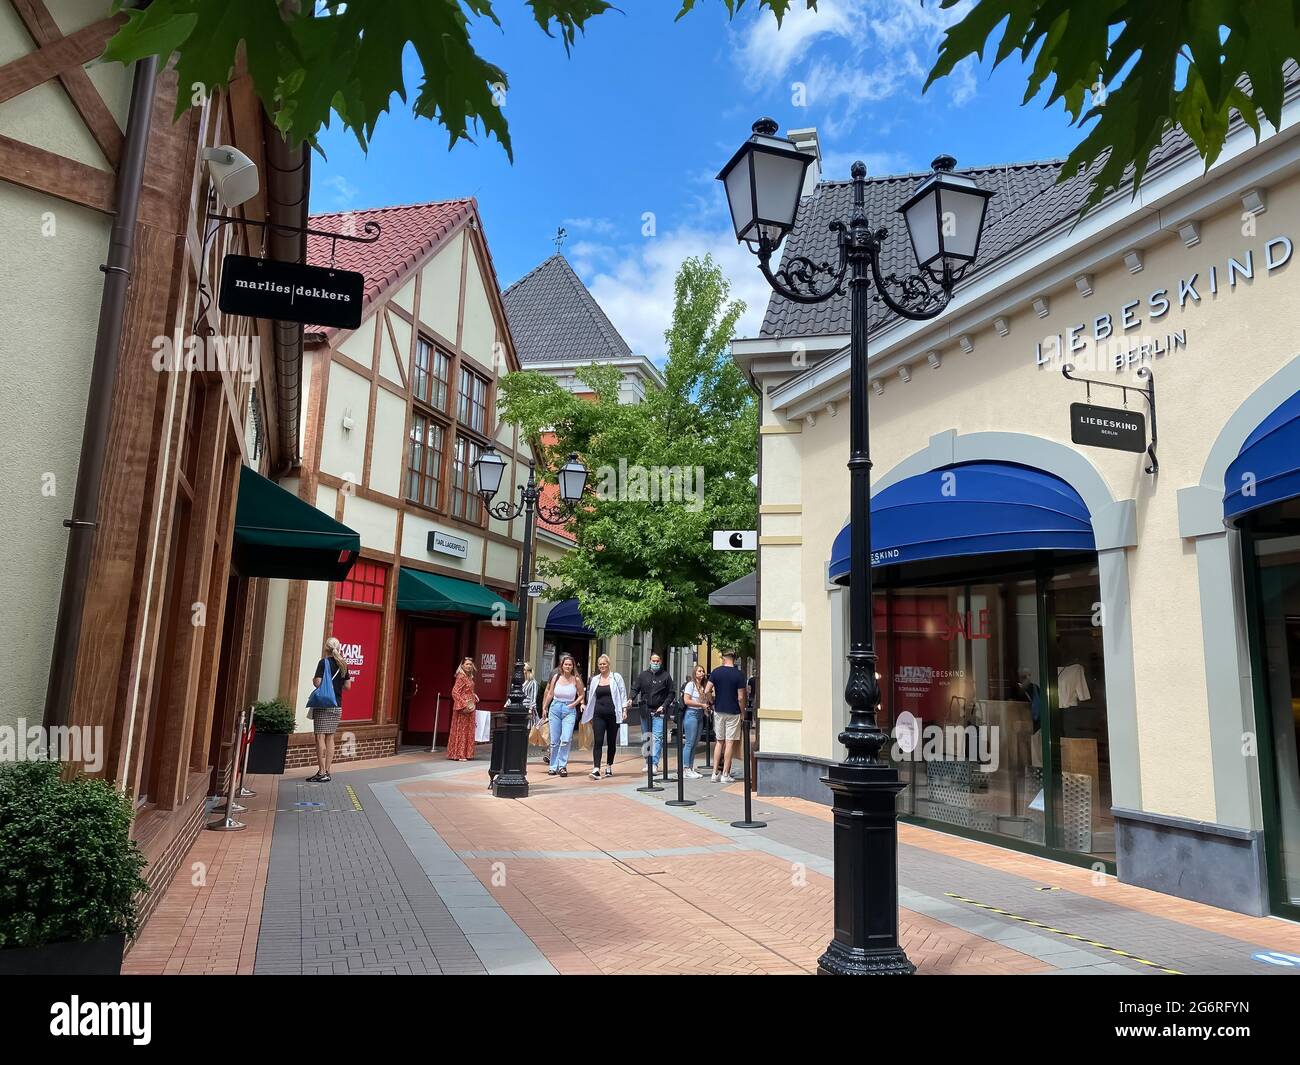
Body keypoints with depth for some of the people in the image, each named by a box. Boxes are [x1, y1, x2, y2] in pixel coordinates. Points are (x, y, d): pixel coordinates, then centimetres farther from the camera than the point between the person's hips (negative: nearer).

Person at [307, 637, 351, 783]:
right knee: (330, 738, 10)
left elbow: (317, 683, -17)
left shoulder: (324, 662, -9)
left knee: (320, 737, -3)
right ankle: (327, 772, 12)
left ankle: (321, 773, -5)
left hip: (323, 705, -6)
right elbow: (347, 686, 8)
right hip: (337, 706, 6)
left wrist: (313, 679, 4)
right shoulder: (343, 665, 7)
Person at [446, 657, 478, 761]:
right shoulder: (461, 677, -13)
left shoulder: (470, 677, 12)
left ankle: (465, 753, 18)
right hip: (462, 708, -8)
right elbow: (455, 692, -18)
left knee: (468, 730, 11)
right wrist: (463, 705, -21)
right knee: (461, 730, -3)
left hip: (470, 707, 8)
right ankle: (458, 754, 2)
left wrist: (474, 696, 6)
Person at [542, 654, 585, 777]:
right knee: (554, 741, 4)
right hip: (555, 709, 2)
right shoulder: (556, 677, 2)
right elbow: (550, 694, 13)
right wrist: (544, 708, 17)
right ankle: (553, 767, 15)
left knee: (566, 739, -14)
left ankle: (562, 766, -1)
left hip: (569, 711, -2)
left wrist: (574, 704, -5)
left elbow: (582, 695, 9)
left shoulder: (576, 679, -4)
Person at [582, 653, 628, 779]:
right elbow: (591, 697, 18)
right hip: (599, 715, 1)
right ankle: (596, 769, -16)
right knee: (598, 741, -10)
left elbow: (623, 694, 4)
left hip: (613, 714, -1)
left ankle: (609, 766, 23)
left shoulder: (616, 677, 4)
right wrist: (589, 715, 17)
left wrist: (624, 709, -5)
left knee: (611, 742, 8)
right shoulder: (595, 680, 12)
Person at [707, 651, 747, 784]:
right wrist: (743, 714, 0)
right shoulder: (739, 674, -8)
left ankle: (715, 773, 11)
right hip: (733, 712, -3)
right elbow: (740, 697, -10)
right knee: (730, 742, 2)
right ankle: (725, 774, 4)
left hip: (719, 711, 3)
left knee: (720, 742, 13)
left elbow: (707, 691, -4)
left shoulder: (716, 672, -1)